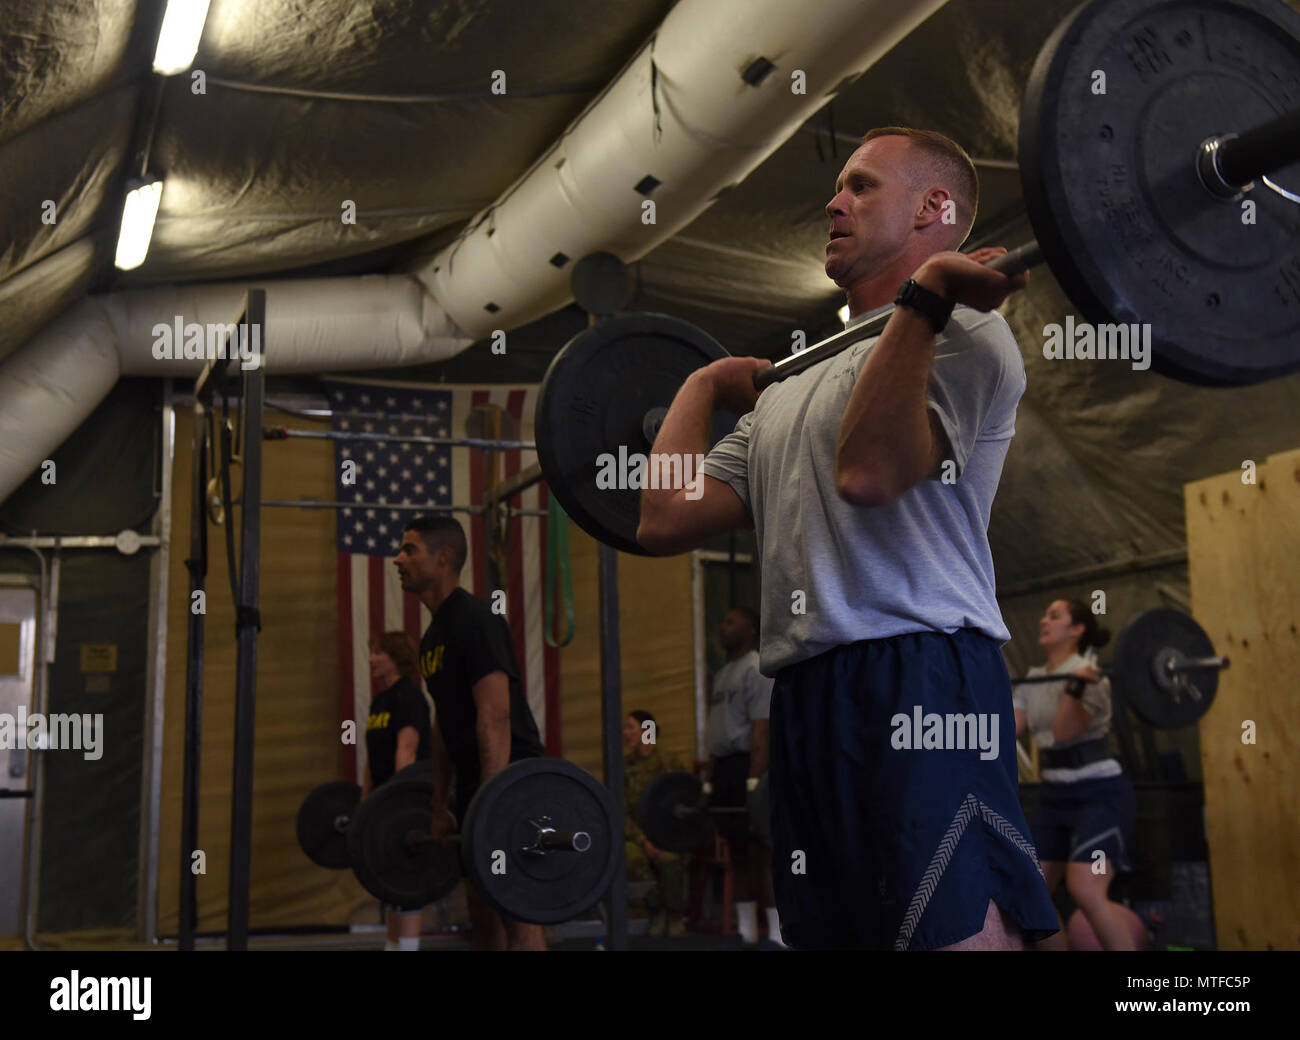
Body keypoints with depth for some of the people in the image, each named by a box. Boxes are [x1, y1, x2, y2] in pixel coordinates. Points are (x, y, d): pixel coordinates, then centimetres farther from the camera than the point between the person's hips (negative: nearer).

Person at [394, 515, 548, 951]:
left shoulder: (475, 620, -15)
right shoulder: (433, 635, 16)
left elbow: (495, 715, -23)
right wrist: (440, 807, 21)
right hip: (473, 782, 10)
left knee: (515, 912, -10)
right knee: (482, 915, 13)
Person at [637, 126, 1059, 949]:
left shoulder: (958, 335, 1)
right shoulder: (793, 386, 25)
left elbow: (867, 471, -20)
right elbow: (666, 520, 16)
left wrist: (928, 294, -19)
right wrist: (705, 385, 28)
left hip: (918, 680, -8)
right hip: (808, 698, 9)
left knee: (959, 932, -10)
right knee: (835, 932, 13)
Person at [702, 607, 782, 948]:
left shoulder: (757, 670, -8)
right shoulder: (723, 674, 20)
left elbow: (761, 730, -16)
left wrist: (755, 780, -23)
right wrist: (710, 781, 17)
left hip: (747, 766, -9)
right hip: (725, 767, 9)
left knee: (761, 852, -9)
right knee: (738, 852, 10)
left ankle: (778, 936, -7)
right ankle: (746, 932, 14)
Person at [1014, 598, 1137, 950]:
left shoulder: (1088, 672, -12)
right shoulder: (1033, 681, 10)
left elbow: (1064, 731, -25)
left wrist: (1075, 685, -36)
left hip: (1100, 794, -8)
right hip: (1056, 797, 8)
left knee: (1085, 890, -22)